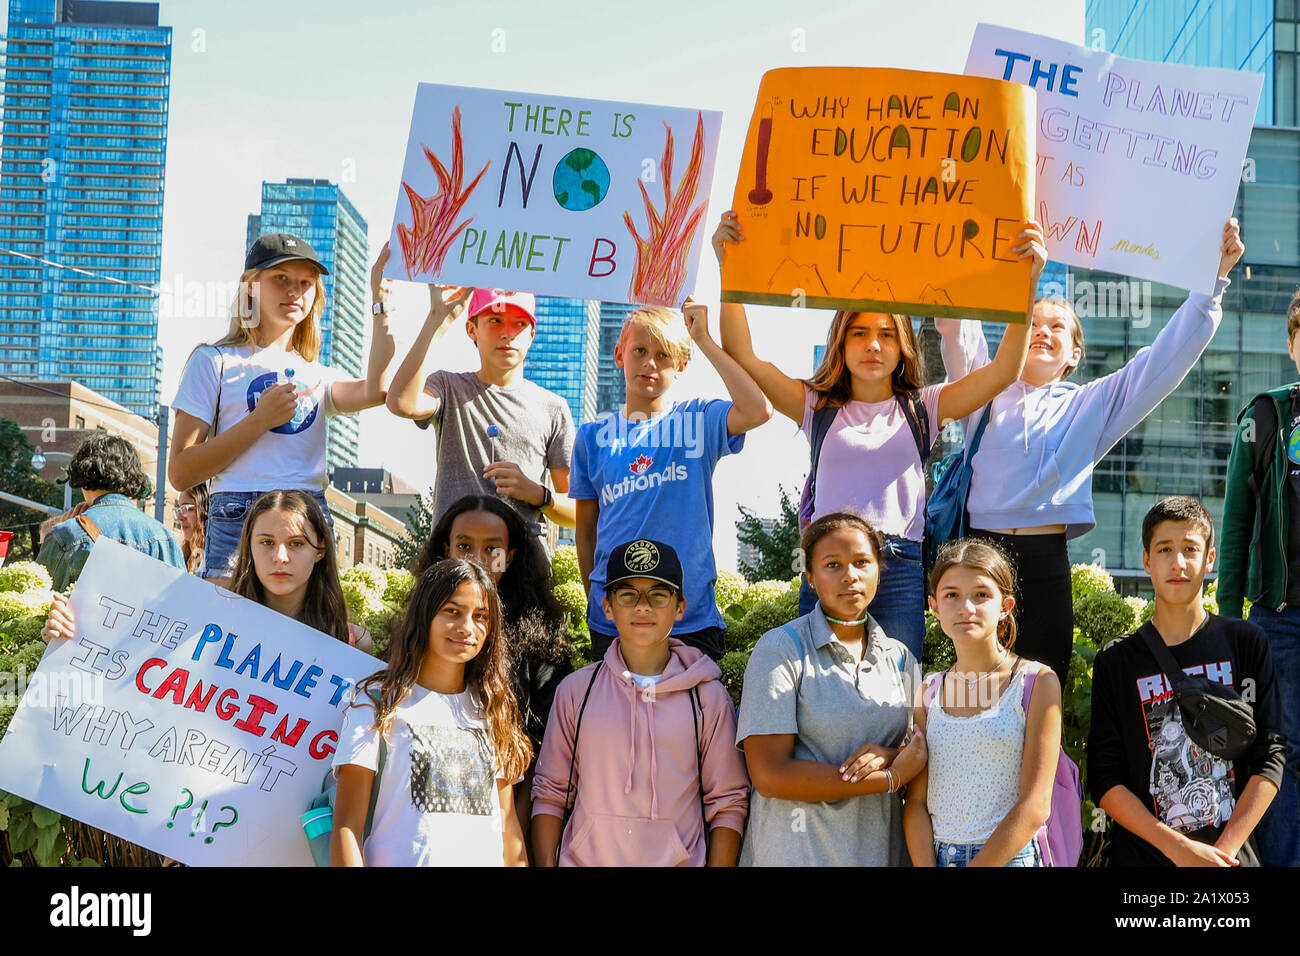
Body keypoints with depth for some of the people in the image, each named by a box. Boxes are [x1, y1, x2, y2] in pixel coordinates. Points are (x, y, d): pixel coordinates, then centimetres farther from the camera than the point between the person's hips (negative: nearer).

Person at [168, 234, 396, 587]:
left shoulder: (317, 375, 20)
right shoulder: (216, 361, 8)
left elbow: (377, 389, -4)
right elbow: (180, 473, -1)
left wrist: (381, 300, -2)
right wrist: (260, 420, -7)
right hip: (239, 521, -4)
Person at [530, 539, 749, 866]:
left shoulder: (709, 696, 1)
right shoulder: (576, 690, 4)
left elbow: (728, 804, 1)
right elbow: (549, 795, 6)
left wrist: (719, 864, -8)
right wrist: (546, 864, -3)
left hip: (680, 861, -1)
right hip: (586, 859, 1)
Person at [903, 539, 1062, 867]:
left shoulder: (1037, 682, -5)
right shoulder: (927, 694, 6)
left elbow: (1034, 807, -11)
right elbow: (916, 802, 2)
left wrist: (978, 864, -15)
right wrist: (926, 865, -13)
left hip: (1009, 856, -3)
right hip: (934, 856, 3)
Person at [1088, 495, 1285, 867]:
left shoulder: (1246, 643, 0)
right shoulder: (1115, 661, -2)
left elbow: (1270, 758, -3)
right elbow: (1104, 780, -7)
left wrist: (1225, 849, -13)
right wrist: (1179, 848, -17)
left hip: (1234, 853, 0)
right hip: (1143, 853, 0)